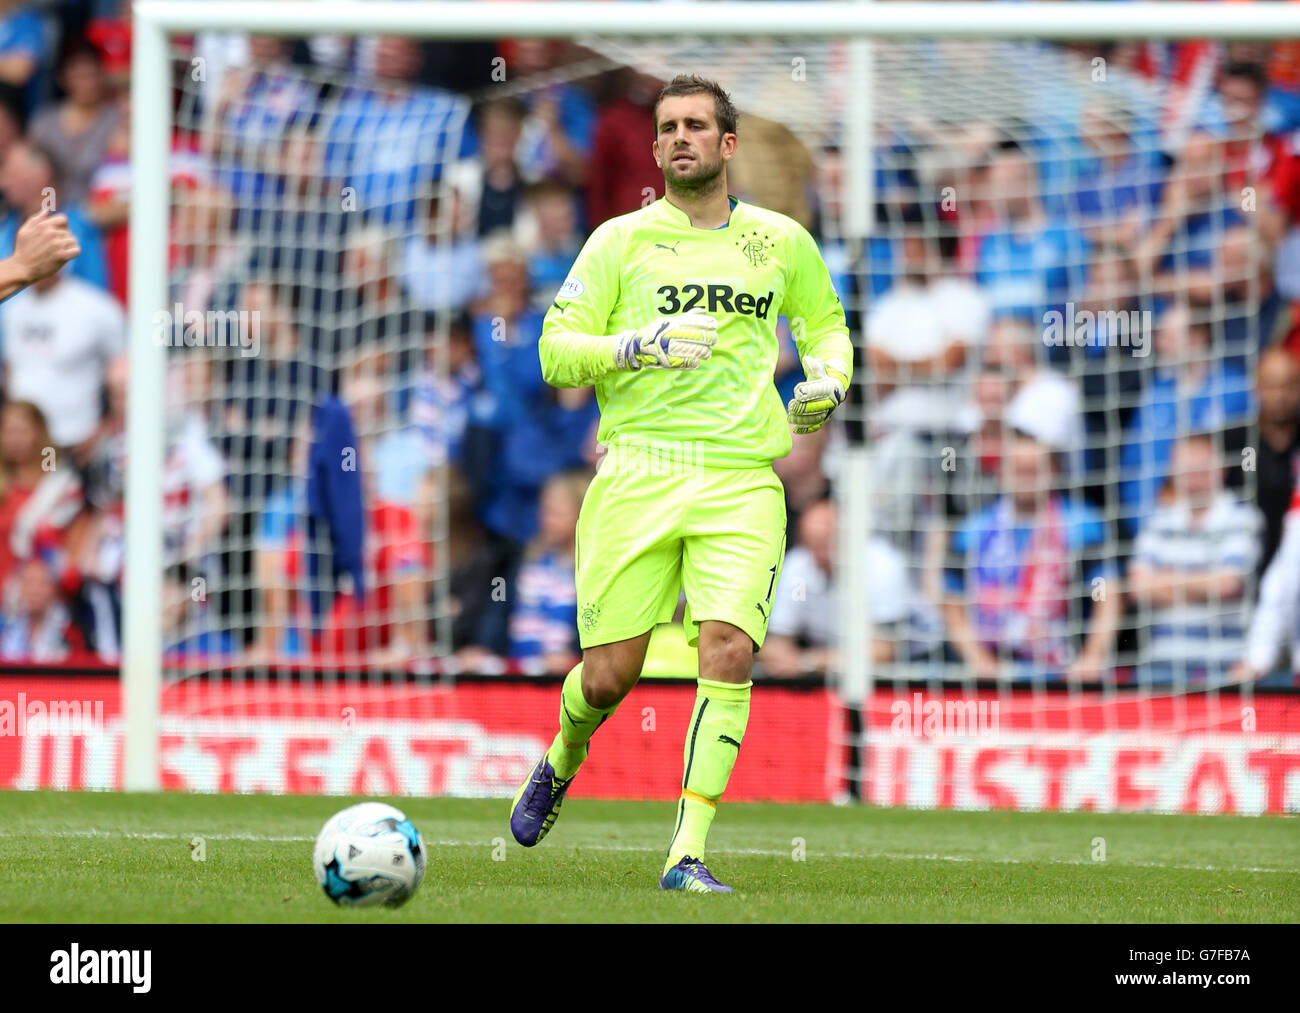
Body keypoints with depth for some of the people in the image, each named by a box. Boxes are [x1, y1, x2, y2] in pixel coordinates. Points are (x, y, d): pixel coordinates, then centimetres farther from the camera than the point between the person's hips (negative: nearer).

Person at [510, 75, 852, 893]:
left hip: (743, 480, 1)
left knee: (729, 653, -17)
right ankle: (562, 764, 34)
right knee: (610, 673, -2)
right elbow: (557, 351, 0)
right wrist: (640, 346, -16)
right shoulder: (621, 240, 5)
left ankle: (687, 856, -15)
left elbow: (826, 324, 31)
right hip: (638, 470, -1)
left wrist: (828, 379, 9)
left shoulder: (781, 242, 13)